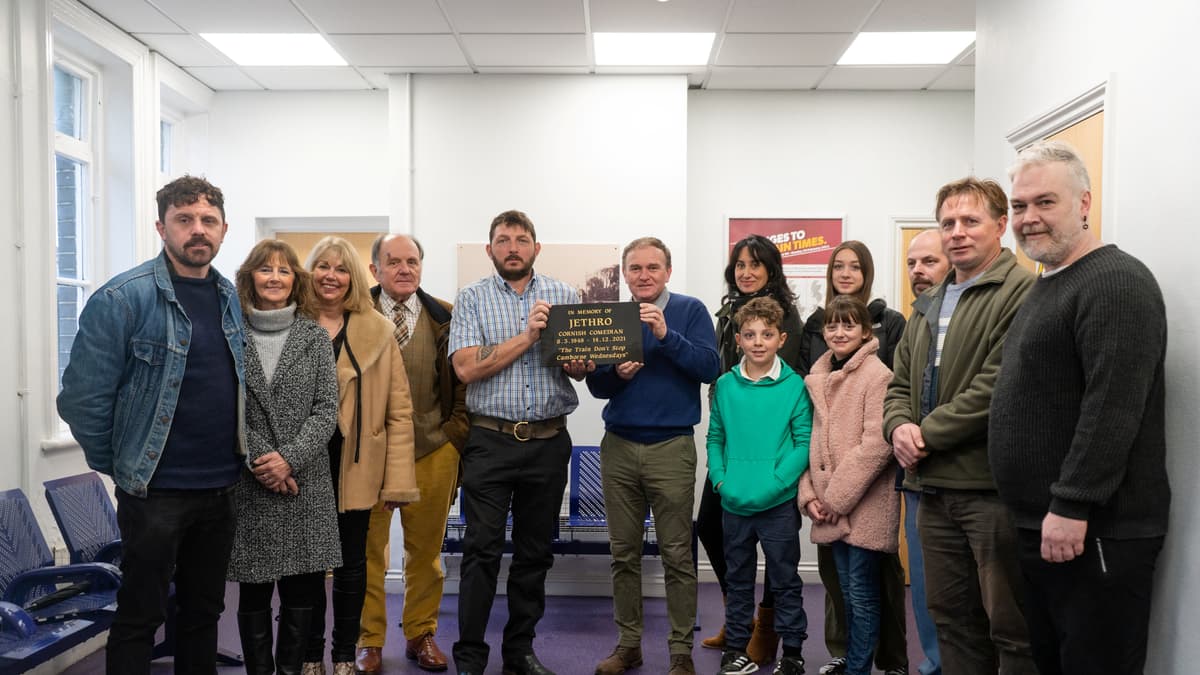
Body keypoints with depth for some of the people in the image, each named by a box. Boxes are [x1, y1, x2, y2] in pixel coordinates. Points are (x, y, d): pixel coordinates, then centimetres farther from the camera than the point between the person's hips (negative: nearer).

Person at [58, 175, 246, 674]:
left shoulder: (233, 300, 6)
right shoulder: (122, 299, -12)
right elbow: (82, 398, -12)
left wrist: (240, 456, 11)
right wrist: (119, 465, -4)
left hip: (221, 489, 5)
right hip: (154, 491, -5)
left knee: (204, 612, 17)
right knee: (139, 618, 8)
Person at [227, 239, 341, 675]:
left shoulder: (315, 338, 5)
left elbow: (326, 409, -1)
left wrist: (289, 458, -12)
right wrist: (259, 461, -11)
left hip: (305, 482, 1)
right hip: (247, 483, -1)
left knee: (301, 590, 6)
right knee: (253, 591, 7)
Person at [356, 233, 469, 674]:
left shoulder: (445, 319, 5)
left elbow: (463, 380, 8)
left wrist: (455, 432, 1)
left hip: (434, 450, 2)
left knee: (426, 548, 11)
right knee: (367, 547, 6)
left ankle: (421, 634, 27)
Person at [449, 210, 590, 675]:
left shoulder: (565, 295, 8)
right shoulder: (472, 298, 1)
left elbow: (583, 365, 8)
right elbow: (467, 367, -11)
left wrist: (577, 364, -15)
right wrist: (527, 336, -16)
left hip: (550, 440, 3)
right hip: (491, 440, -2)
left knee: (535, 552, 12)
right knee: (482, 552, 0)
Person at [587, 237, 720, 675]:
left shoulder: (690, 311, 1)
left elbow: (710, 368, -10)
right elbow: (595, 385, 8)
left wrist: (665, 335, -20)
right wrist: (617, 374, -13)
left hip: (671, 446, -3)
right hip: (618, 445, 3)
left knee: (677, 554, 1)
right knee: (623, 552, 10)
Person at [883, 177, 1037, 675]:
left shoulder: (1021, 292, -10)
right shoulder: (928, 305, 18)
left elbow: (997, 387, -18)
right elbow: (900, 383, 18)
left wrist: (928, 433, -12)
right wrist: (899, 426, -2)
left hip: (992, 485, -8)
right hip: (935, 485, 8)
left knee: (1011, 624, 2)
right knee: (950, 616, 17)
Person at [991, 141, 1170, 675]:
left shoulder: (1116, 282, -14)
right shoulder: (1045, 286, 16)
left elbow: (1113, 407, -24)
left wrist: (1072, 507, -24)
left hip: (1096, 530, -10)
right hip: (1041, 526, 10)